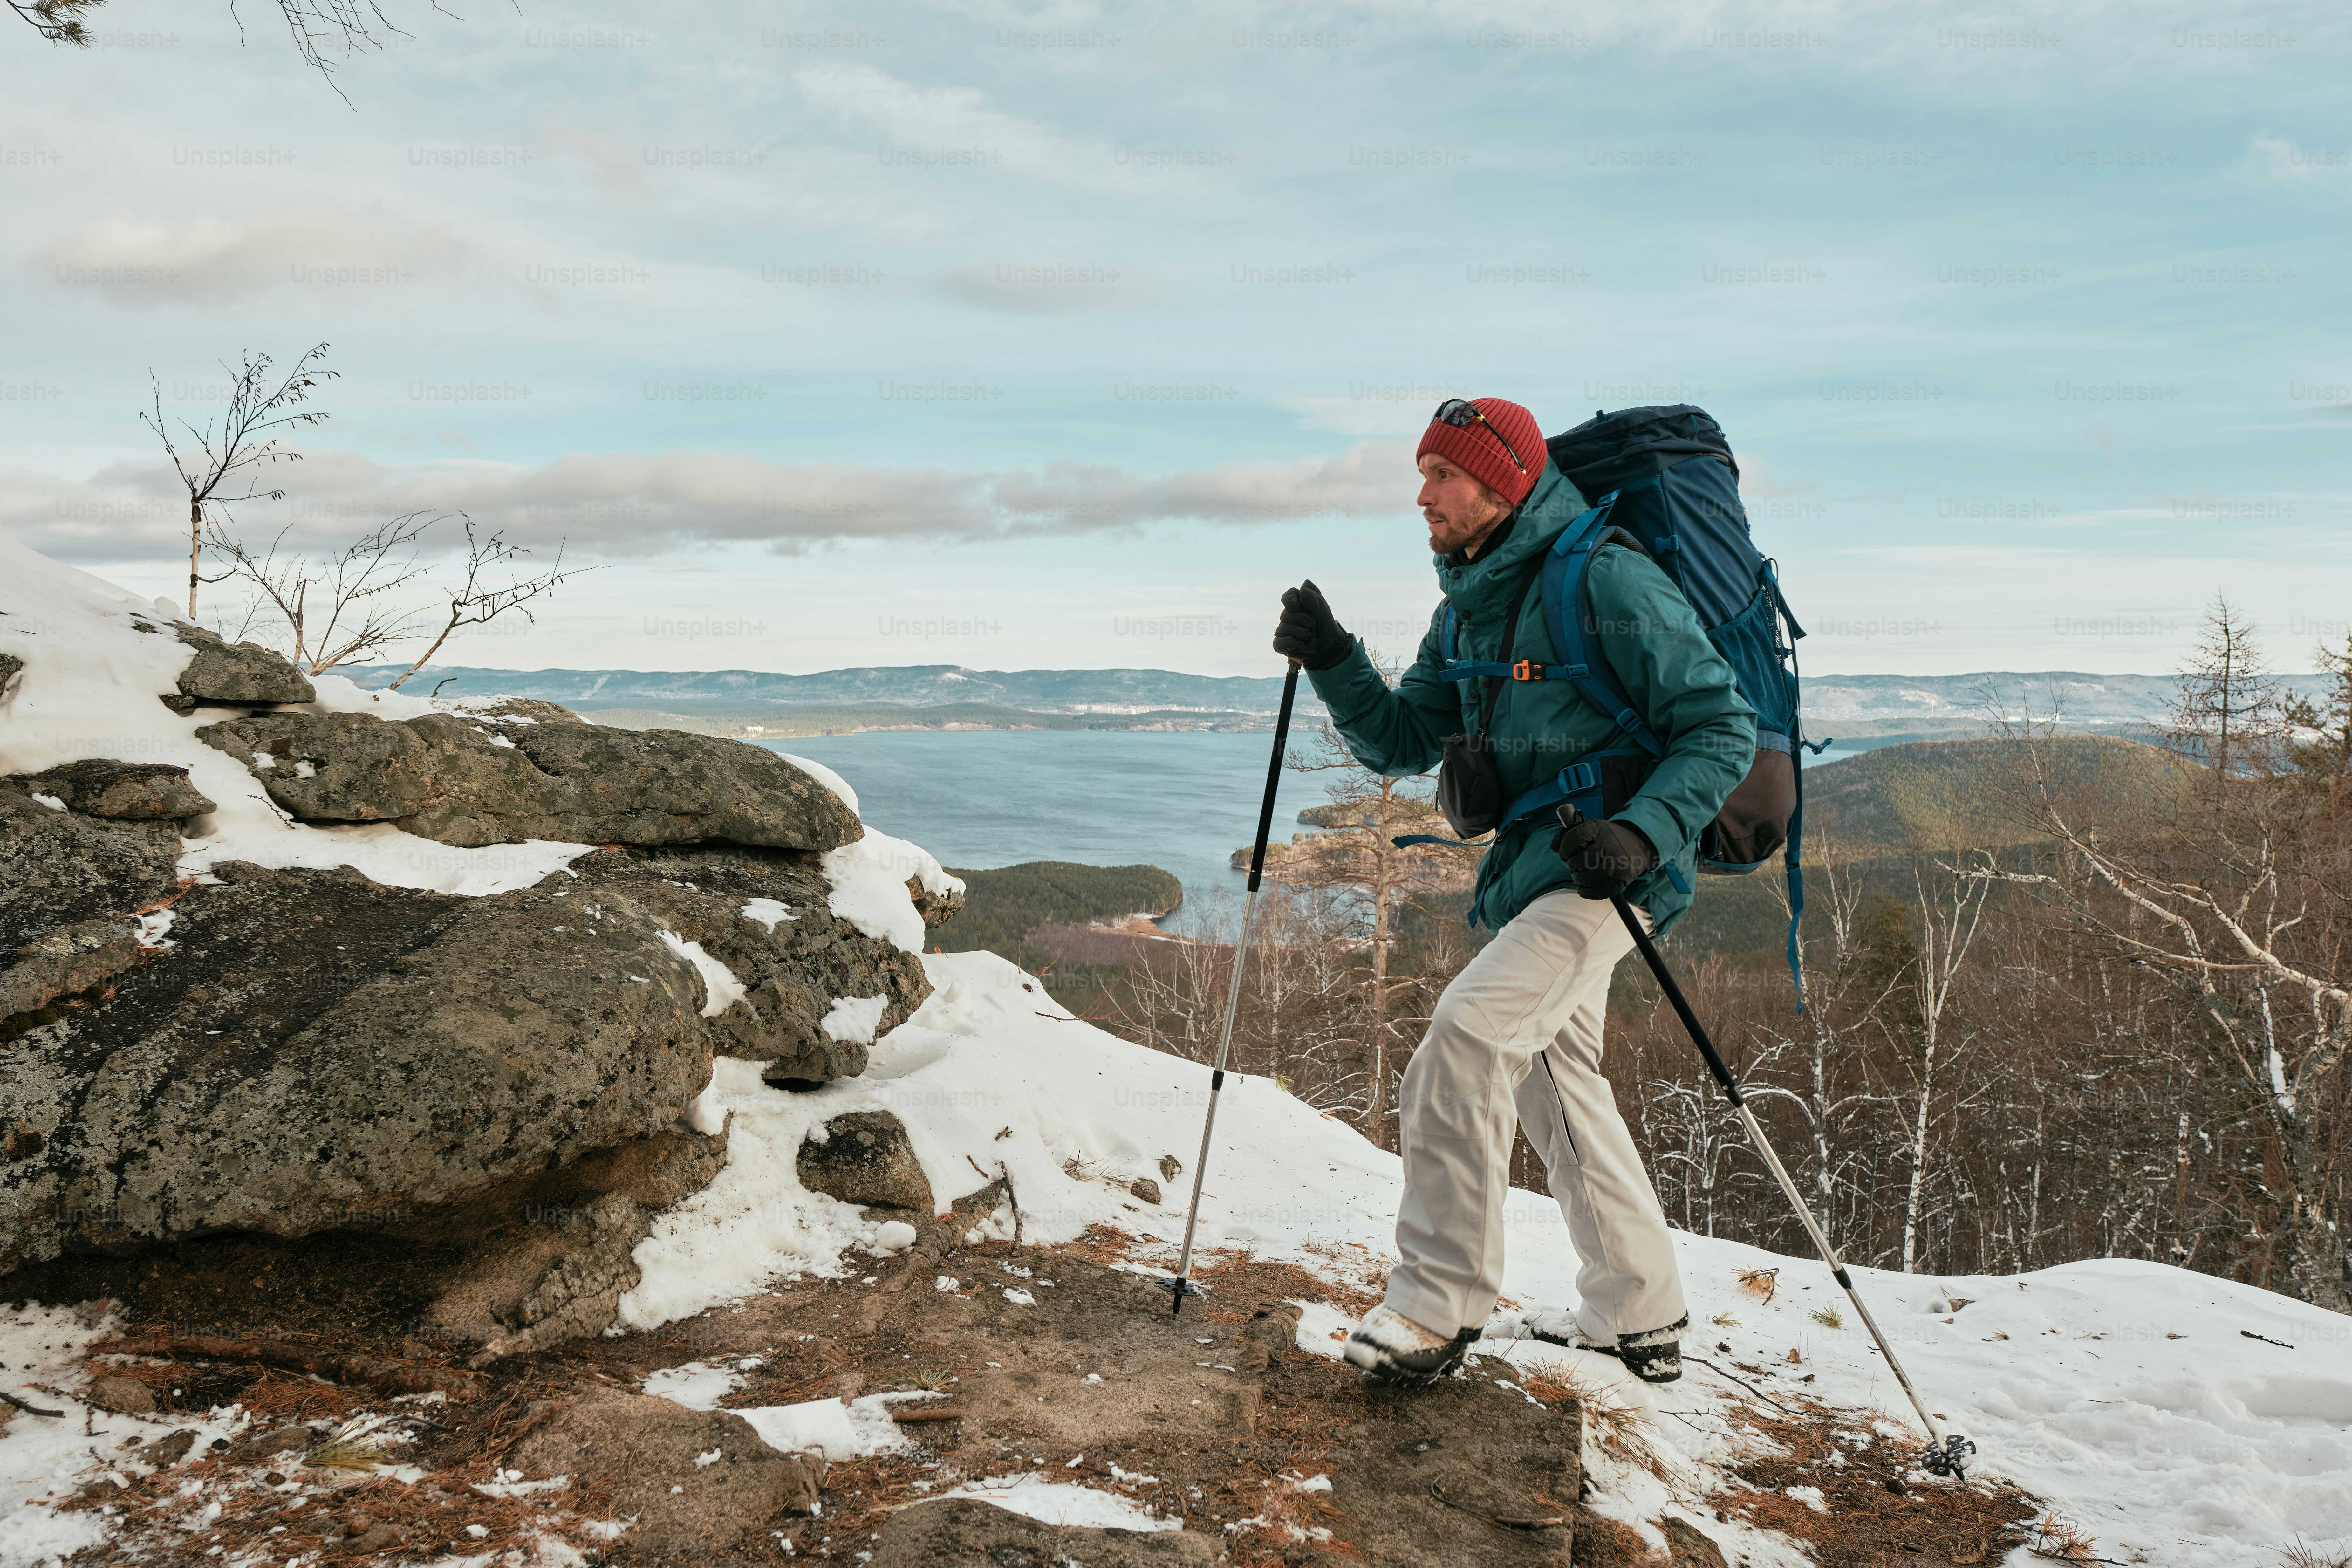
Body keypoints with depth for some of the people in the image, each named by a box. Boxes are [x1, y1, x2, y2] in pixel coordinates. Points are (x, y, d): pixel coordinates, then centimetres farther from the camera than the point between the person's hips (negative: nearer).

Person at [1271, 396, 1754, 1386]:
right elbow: (1404, 745, 9)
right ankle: (1642, 1315, 30)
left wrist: (1643, 831, -28)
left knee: (1465, 1033, -22)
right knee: (1554, 1082, 15)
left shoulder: (1607, 581, -16)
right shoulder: (1468, 607, 10)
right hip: (1528, 869, 10)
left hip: (1607, 869, -9)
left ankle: (1437, 1304, -11)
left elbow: (1722, 726, -15)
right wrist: (1333, 662, -6)